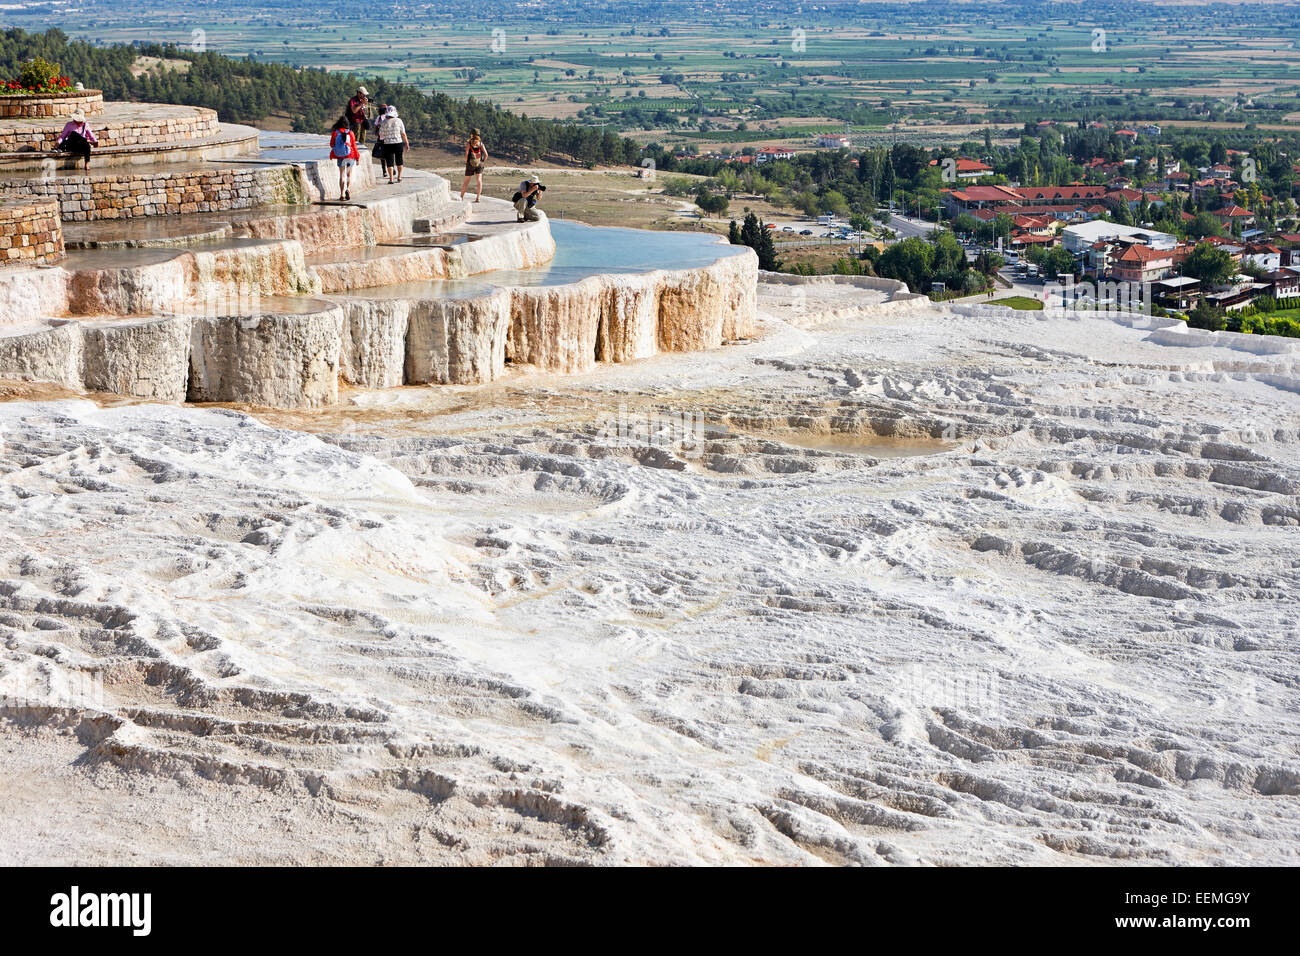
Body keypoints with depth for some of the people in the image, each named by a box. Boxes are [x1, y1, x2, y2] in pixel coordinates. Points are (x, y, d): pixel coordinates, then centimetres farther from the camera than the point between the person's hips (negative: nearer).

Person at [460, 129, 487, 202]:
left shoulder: (469, 143, -9)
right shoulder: (480, 143, 0)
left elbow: (466, 155, -14)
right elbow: (486, 154, -4)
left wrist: (466, 162, 0)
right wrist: (483, 162, 8)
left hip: (470, 164, -2)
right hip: (479, 164, 2)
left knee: (466, 182, 8)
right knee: (479, 180, -1)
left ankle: (461, 197, 18)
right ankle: (478, 197, -11)